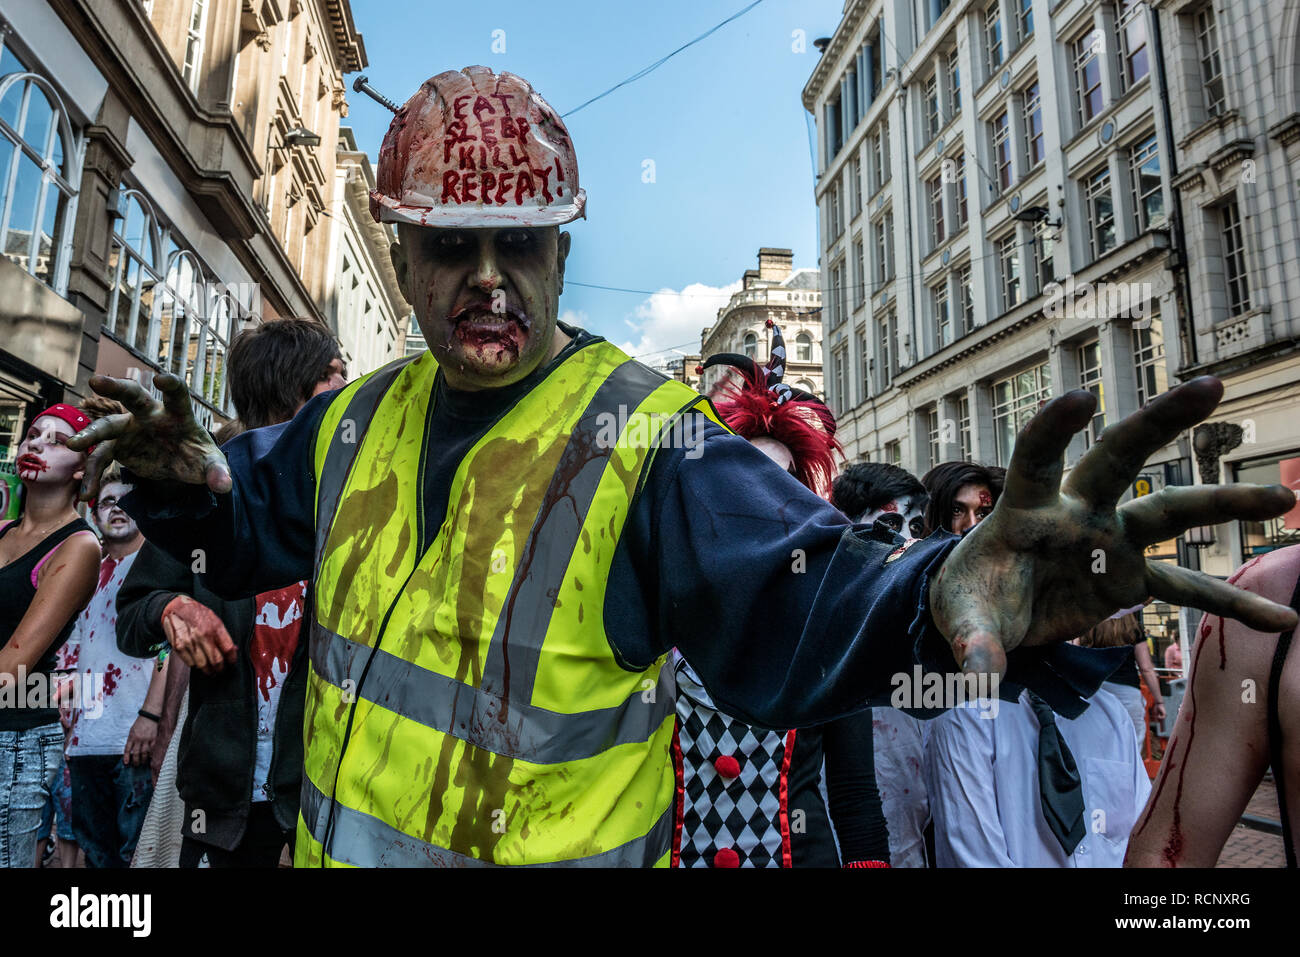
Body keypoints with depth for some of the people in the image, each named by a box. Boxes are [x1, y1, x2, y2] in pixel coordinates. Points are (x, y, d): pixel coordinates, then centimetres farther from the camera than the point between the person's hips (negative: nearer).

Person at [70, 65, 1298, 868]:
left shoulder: (646, 431, -19)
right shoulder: (357, 416, 1)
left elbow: (792, 601, -28)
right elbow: (253, 513, 17)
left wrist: (930, 593, -50)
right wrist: (190, 473, -6)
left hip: (554, 844, -5)